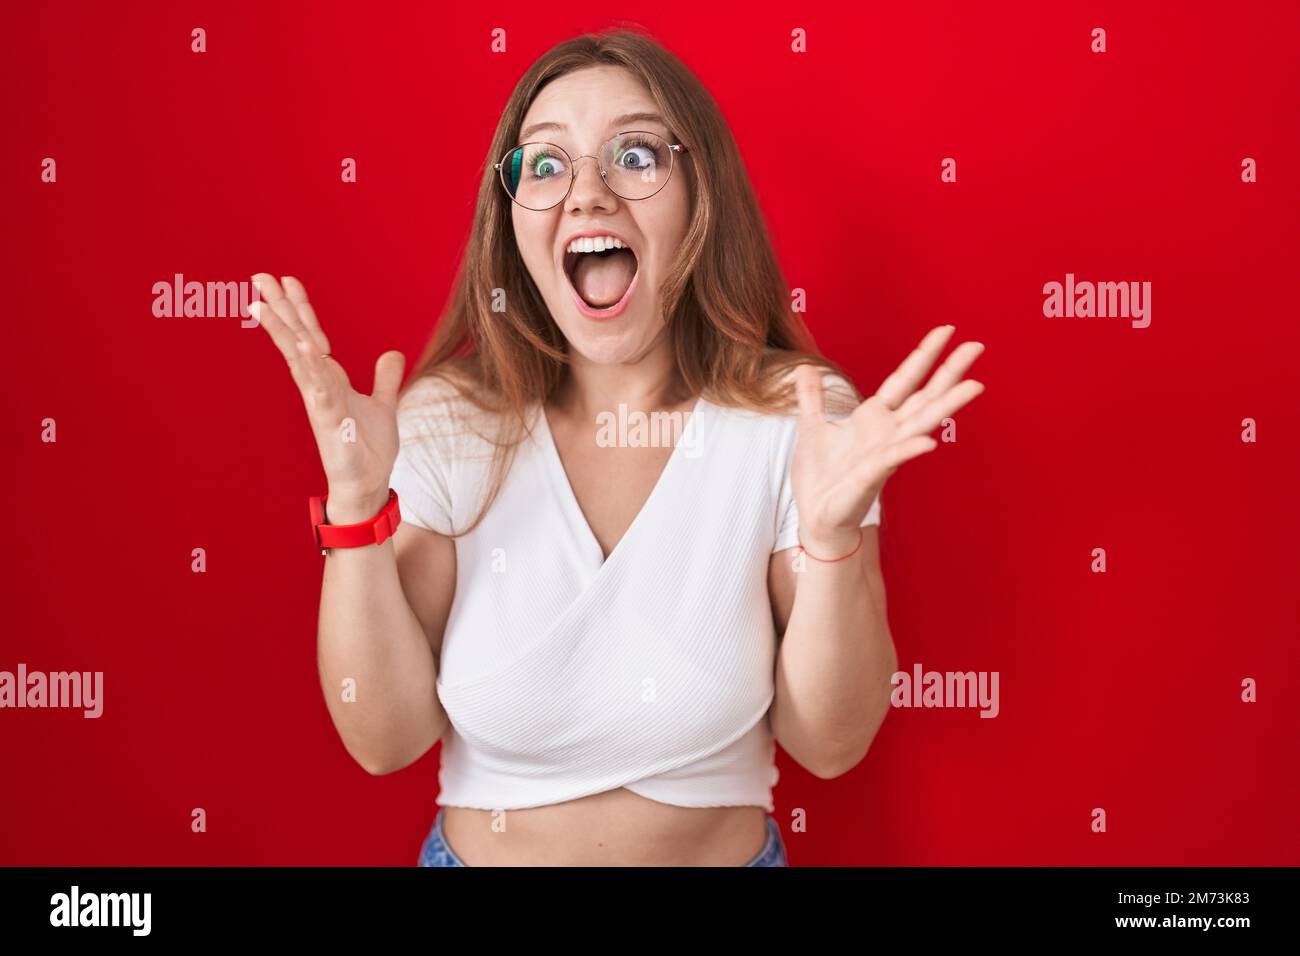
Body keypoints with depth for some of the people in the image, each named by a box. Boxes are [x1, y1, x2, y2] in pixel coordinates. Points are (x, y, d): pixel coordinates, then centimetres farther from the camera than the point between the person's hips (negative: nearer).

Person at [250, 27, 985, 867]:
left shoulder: (801, 420, -15)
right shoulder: (445, 423, -13)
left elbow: (830, 744, -14)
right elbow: (386, 739, -13)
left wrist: (832, 536, -29)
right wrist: (356, 506, -24)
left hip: (729, 848, 0)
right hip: (478, 848, 1)